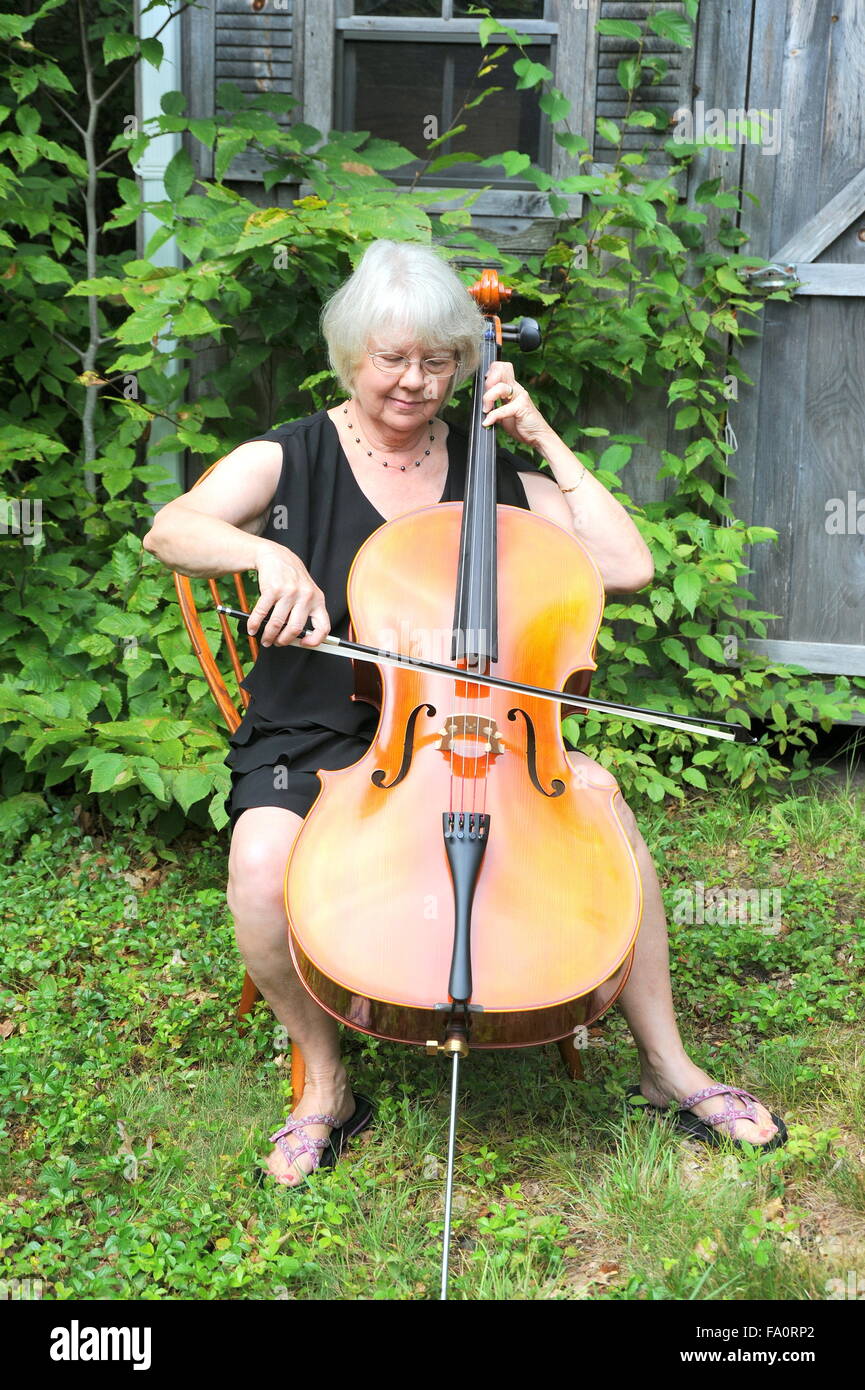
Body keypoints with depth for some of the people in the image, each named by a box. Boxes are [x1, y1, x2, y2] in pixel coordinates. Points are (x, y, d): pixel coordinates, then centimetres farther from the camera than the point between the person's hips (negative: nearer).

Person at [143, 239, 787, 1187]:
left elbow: (627, 567, -2)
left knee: (597, 792, -25)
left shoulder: (491, 472, 8)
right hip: (313, 744, -1)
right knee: (262, 864, -32)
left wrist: (543, 440, -2)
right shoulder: (288, 460, 3)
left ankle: (666, 1065, -9)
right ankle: (325, 1086, -5)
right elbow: (169, 531, -16)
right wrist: (268, 553, -36)